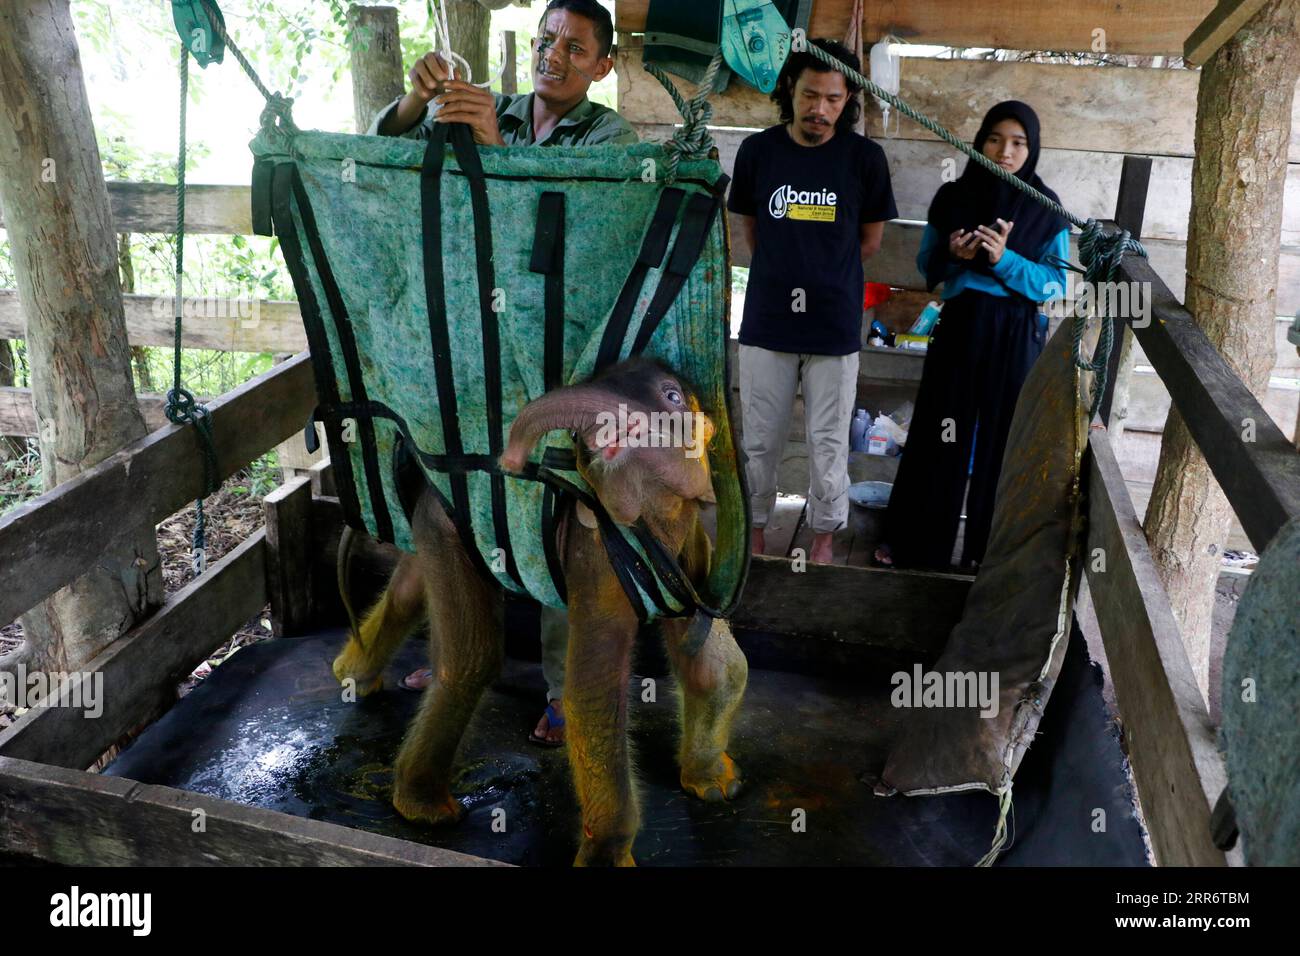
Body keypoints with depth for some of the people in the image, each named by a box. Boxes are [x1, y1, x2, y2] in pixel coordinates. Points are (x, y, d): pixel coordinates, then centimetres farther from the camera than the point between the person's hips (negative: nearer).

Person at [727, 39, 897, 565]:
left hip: (835, 325, -1)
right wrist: (784, 273, 9)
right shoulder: (757, 150, 0)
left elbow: (871, 240, 6)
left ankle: (823, 536, 27)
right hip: (767, 322, 1)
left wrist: (821, 275, 8)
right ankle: (755, 528, 29)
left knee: (829, 442, 9)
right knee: (759, 440, 10)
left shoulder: (865, 157, -4)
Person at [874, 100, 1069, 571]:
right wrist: (953, 255, -14)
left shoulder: (1045, 210, -3)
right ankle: (915, 540, 19)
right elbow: (927, 266, 8)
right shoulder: (953, 196, 2)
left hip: (1016, 339, -1)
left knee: (1001, 442, 6)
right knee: (939, 435, 5)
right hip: (959, 329, 1)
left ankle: (989, 549, 22)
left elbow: (1055, 285, -6)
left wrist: (1005, 259, -21)